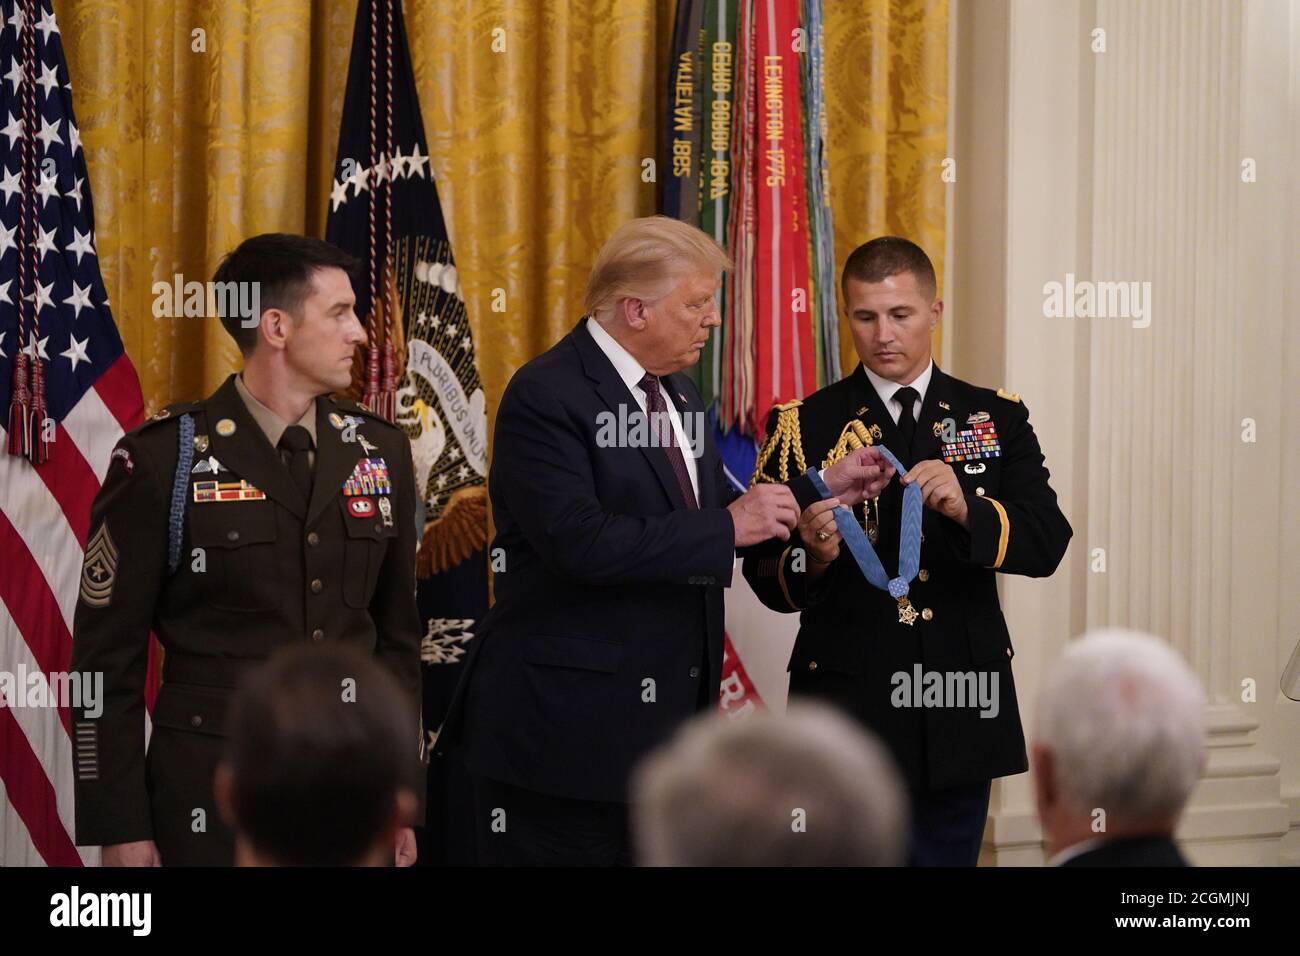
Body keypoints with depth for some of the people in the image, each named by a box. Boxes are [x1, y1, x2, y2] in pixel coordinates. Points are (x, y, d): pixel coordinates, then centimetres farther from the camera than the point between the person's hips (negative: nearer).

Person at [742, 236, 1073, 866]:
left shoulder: (995, 419, 9)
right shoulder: (803, 426, 3)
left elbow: (1046, 543, -4)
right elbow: (764, 576, -1)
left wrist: (966, 508, -23)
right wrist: (811, 557, -24)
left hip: (959, 716, 2)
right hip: (847, 715, -2)